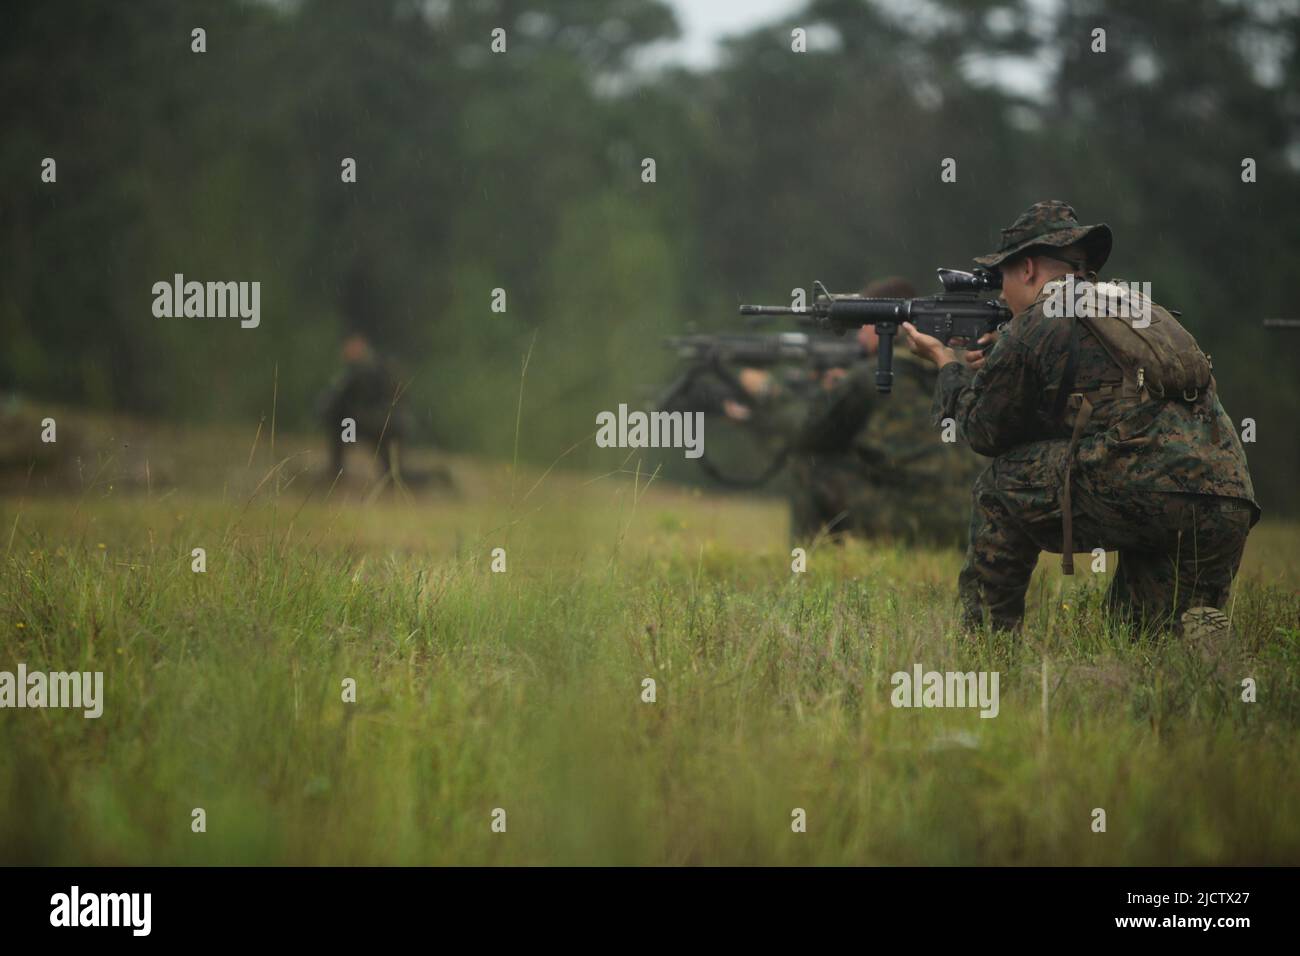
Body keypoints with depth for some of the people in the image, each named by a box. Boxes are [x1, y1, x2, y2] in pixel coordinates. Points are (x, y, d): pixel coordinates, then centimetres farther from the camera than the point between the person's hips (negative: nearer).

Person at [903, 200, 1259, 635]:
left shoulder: (1036, 325, 6)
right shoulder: (1139, 307, 28)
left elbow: (984, 430, 18)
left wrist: (945, 364, 36)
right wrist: (990, 367, 46)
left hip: (1140, 495, -7)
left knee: (1003, 487, 16)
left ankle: (985, 634, 15)